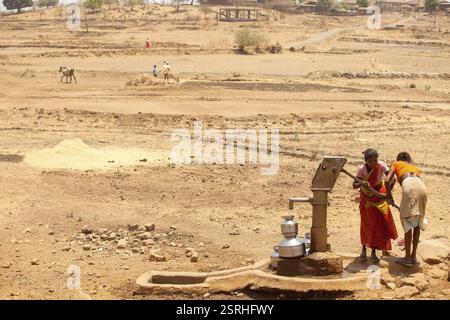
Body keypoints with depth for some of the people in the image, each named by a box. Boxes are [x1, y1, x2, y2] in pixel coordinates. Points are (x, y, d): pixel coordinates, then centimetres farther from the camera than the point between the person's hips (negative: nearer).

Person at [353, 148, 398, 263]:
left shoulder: (381, 165, -24)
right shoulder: (362, 169, -25)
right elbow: (354, 185, -26)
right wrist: (361, 184, -48)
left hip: (378, 196, 0)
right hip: (366, 197, 0)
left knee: (378, 223, -5)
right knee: (365, 223, 3)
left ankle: (373, 252, 4)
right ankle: (364, 250, 21)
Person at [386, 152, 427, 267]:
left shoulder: (396, 164, 26)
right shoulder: (415, 167, 37)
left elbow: (387, 181, 12)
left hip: (409, 186, -4)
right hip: (421, 187, 5)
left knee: (408, 223, 1)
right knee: (417, 223, 16)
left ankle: (407, 258, 3)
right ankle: (414, 256, 21)